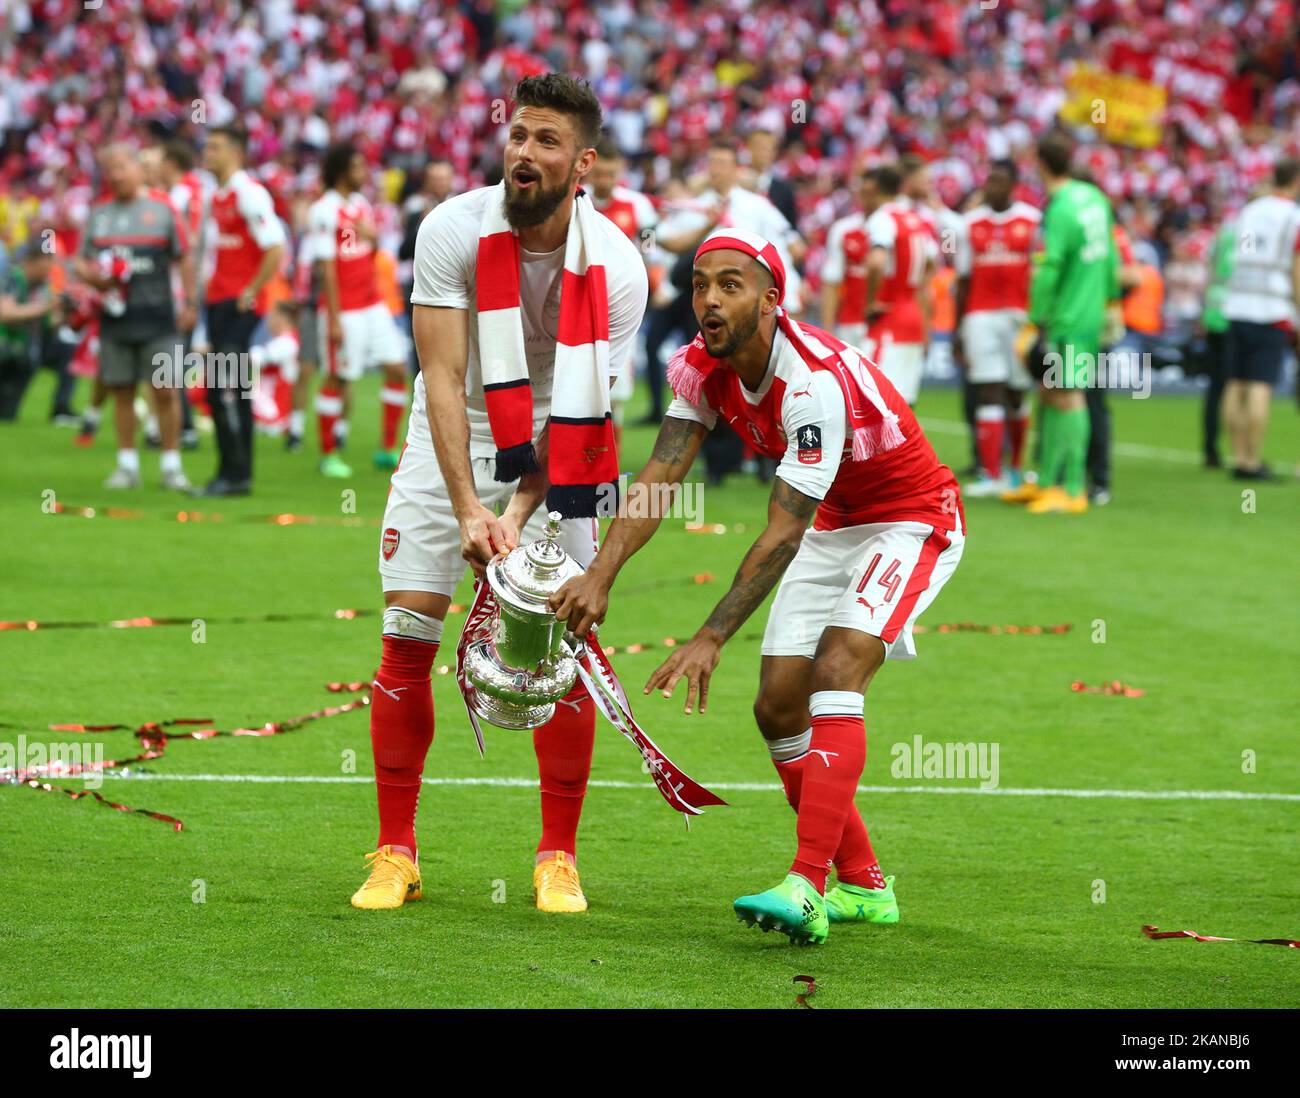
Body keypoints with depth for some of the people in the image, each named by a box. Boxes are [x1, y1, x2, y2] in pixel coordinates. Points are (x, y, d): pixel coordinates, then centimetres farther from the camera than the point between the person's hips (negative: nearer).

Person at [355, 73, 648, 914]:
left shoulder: (615, 267, -19)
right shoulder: (453, 230, -20)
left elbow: (577, 408, -17)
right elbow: (443, 379, -23)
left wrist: (519, 514, -29)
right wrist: (468, 508, -32)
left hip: (553, 452, 0)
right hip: (453, 440, 0)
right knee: (408, 637, -7)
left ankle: (559, 859, 6)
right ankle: (395, 853, 2)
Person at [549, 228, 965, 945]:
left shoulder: (815, 380, -34)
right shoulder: (701, 368, -10)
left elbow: (782, 533, -35)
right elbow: (659, 479, -16)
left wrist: (711, 638, -40)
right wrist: (600, 575, -31)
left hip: (914, 519, -8)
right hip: (833, 526, 8)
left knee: (835, 670, -27)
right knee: (778, 708, 2)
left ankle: (806, 889, -36)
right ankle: (863, 886, 15)